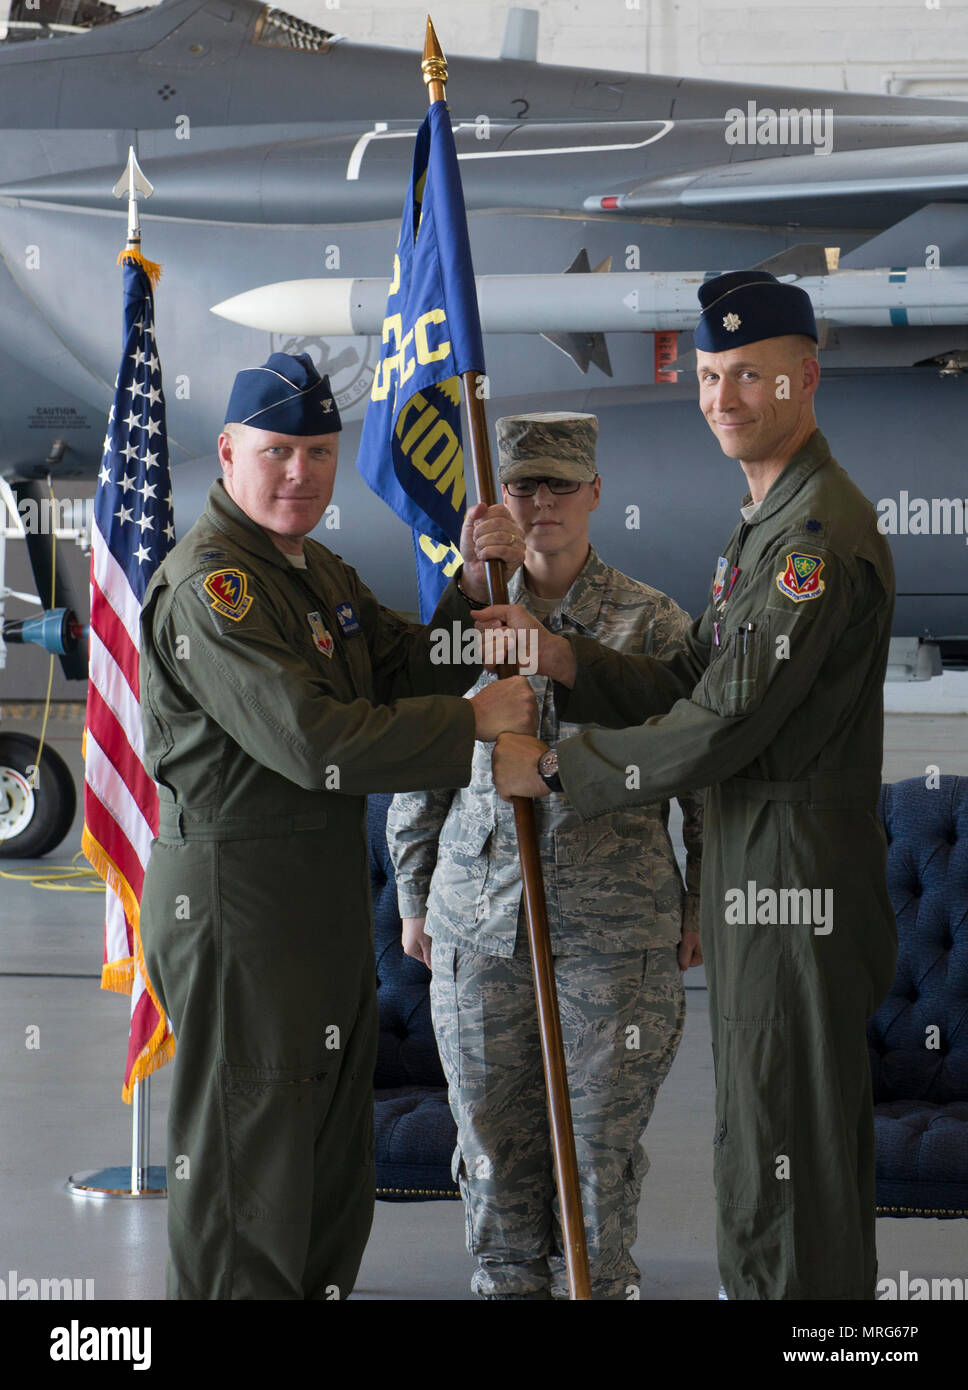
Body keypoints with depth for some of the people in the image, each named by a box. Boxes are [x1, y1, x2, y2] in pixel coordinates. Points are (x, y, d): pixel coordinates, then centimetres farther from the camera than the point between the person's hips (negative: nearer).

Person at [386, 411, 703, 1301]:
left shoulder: (651, 624, 0)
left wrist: (704, 907, 3)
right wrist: (414, 898, 15)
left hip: (615, 922, -2)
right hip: (480, 918, 2)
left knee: (601, 1132, 1)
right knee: (493, 1129, 7)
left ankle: (598, 1285, 15)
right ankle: (508, 1281, 21)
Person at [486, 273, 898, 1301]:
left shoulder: (824, 533, -17)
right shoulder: (766, 524, 18)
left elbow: (724, 726, -21)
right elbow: (687, 684, 17)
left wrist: (553, 768, -12)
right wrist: (565, 661, 0)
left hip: (798, 889, -11)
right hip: (756, 880, 11)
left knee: (777, 1185, -6)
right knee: (797, 1164, 17)